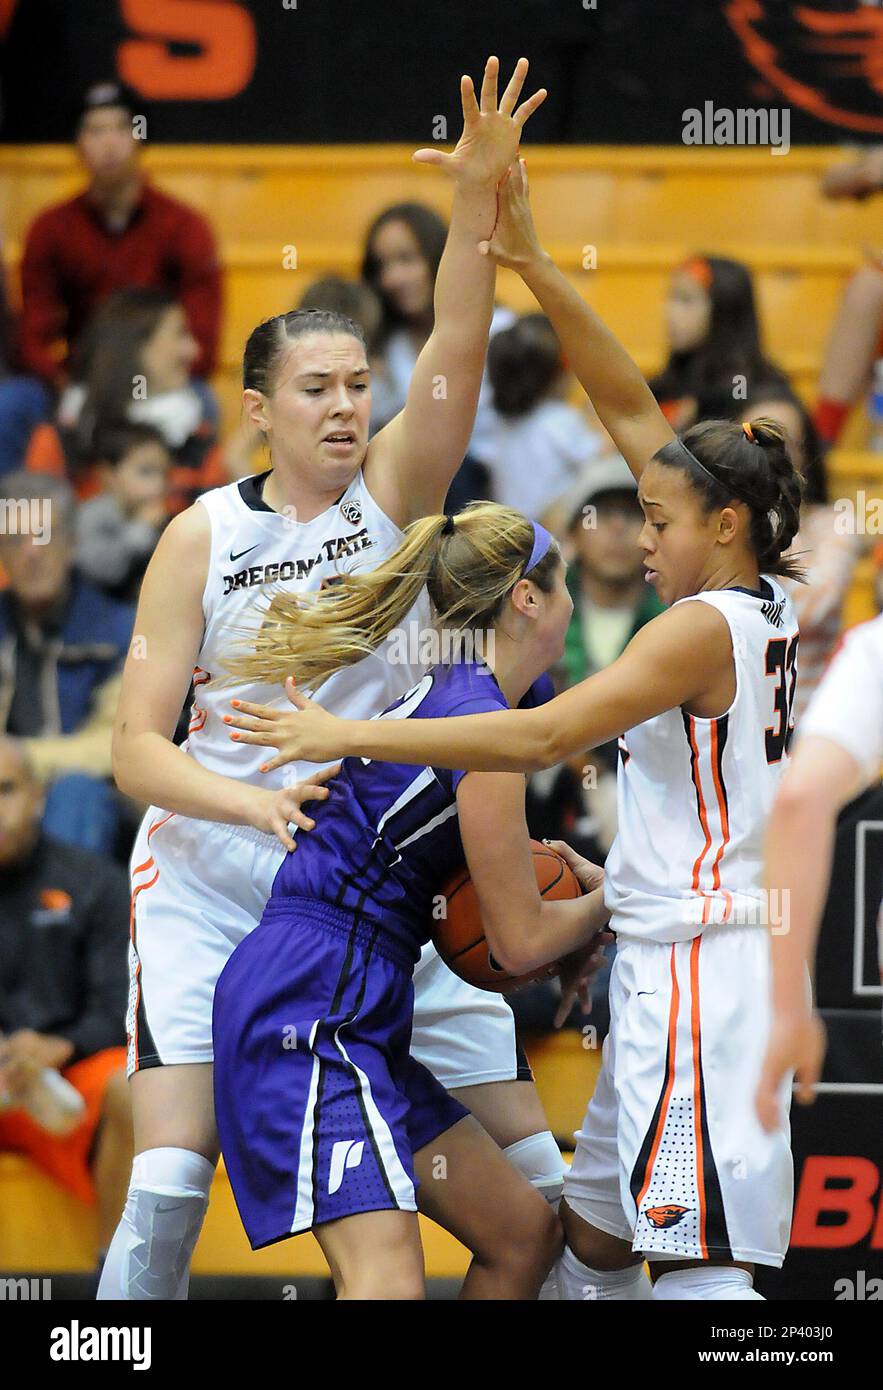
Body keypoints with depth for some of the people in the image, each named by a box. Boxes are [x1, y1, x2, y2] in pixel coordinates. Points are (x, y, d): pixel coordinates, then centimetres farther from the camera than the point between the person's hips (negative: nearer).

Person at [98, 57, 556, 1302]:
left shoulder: (392, 493, -1)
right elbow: (137, 749, -8)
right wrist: (263, 802, -26)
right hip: (209, 890, -2)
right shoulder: (201, 538, -5)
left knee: (533, 1161, 2)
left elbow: (455, 355, -19)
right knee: (170, 1180, -17)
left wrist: (478, 197, -34)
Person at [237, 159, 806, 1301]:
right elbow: (629, 408, 13)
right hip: (669, 960, 10)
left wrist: (347, 736, -21)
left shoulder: (704, 628, -15)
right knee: (594, 1229, 17)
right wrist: (531, 267, 11)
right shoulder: (758, 605, 10)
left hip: (696, 967, -10)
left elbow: (539, 737, -23)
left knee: (696, 1264, -13)